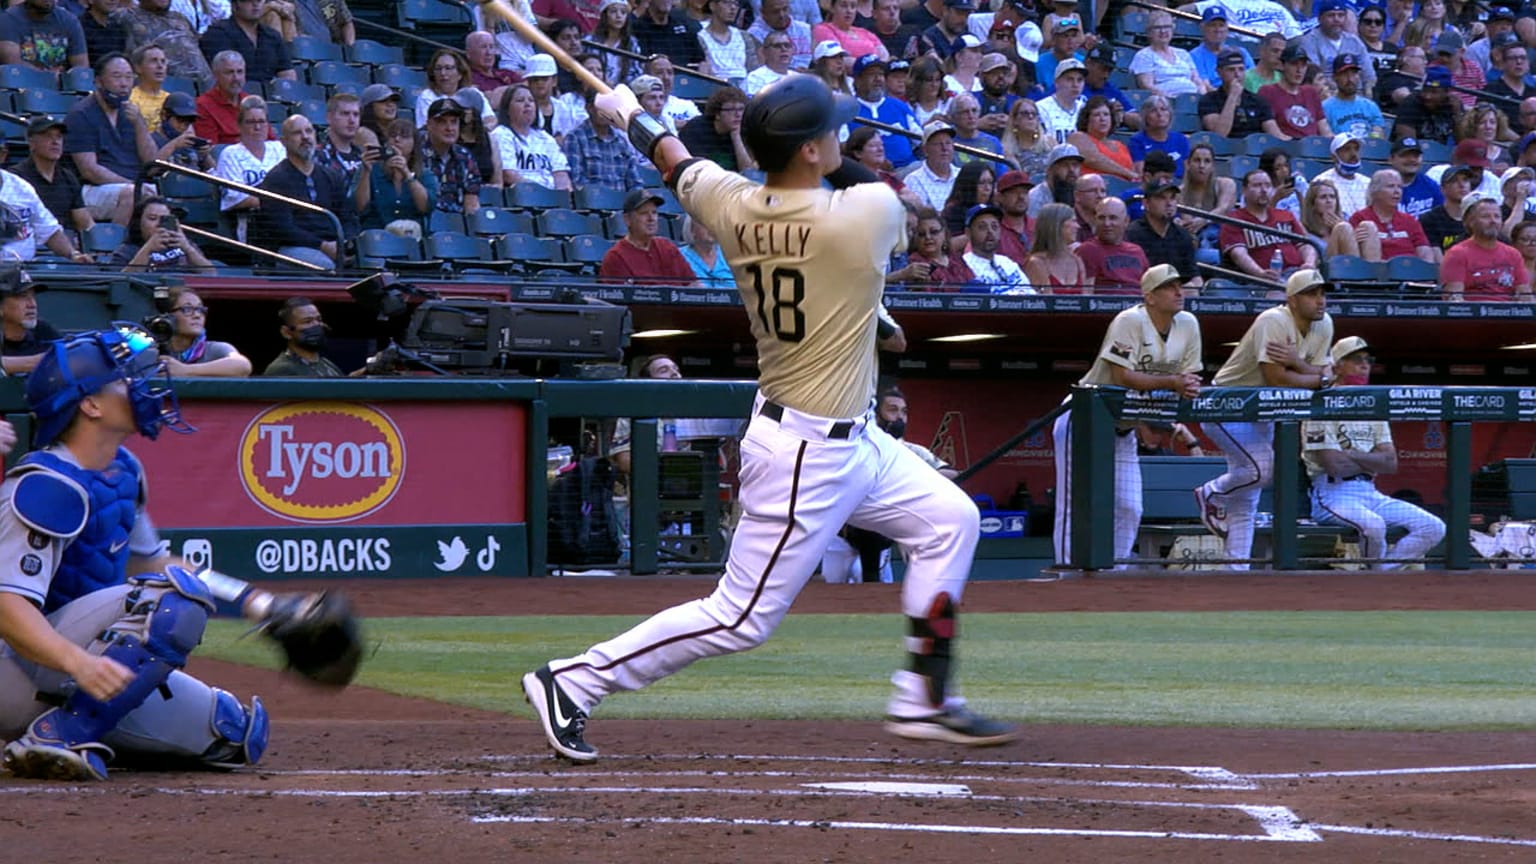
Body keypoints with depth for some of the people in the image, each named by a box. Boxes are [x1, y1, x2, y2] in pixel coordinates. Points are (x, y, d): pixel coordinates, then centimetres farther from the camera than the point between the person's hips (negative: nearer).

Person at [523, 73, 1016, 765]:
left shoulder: (732, 205, -6)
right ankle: (572, 683, 2)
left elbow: (677, 164, 16)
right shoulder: (867, 214, -24)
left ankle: (923, 701, 22)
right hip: (806, 455, -9)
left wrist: (631, 116, 34)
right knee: (740, 618, -2)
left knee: (948, 521, 18)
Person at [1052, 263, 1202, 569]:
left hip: (1123, 429, 7)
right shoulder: (1130, 322, -22)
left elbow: (1187, 380, 2)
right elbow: (1122, 377, -30)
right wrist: (1171, 383, -34)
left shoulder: (1188, 325, 0)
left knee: (1129, 509, 5)